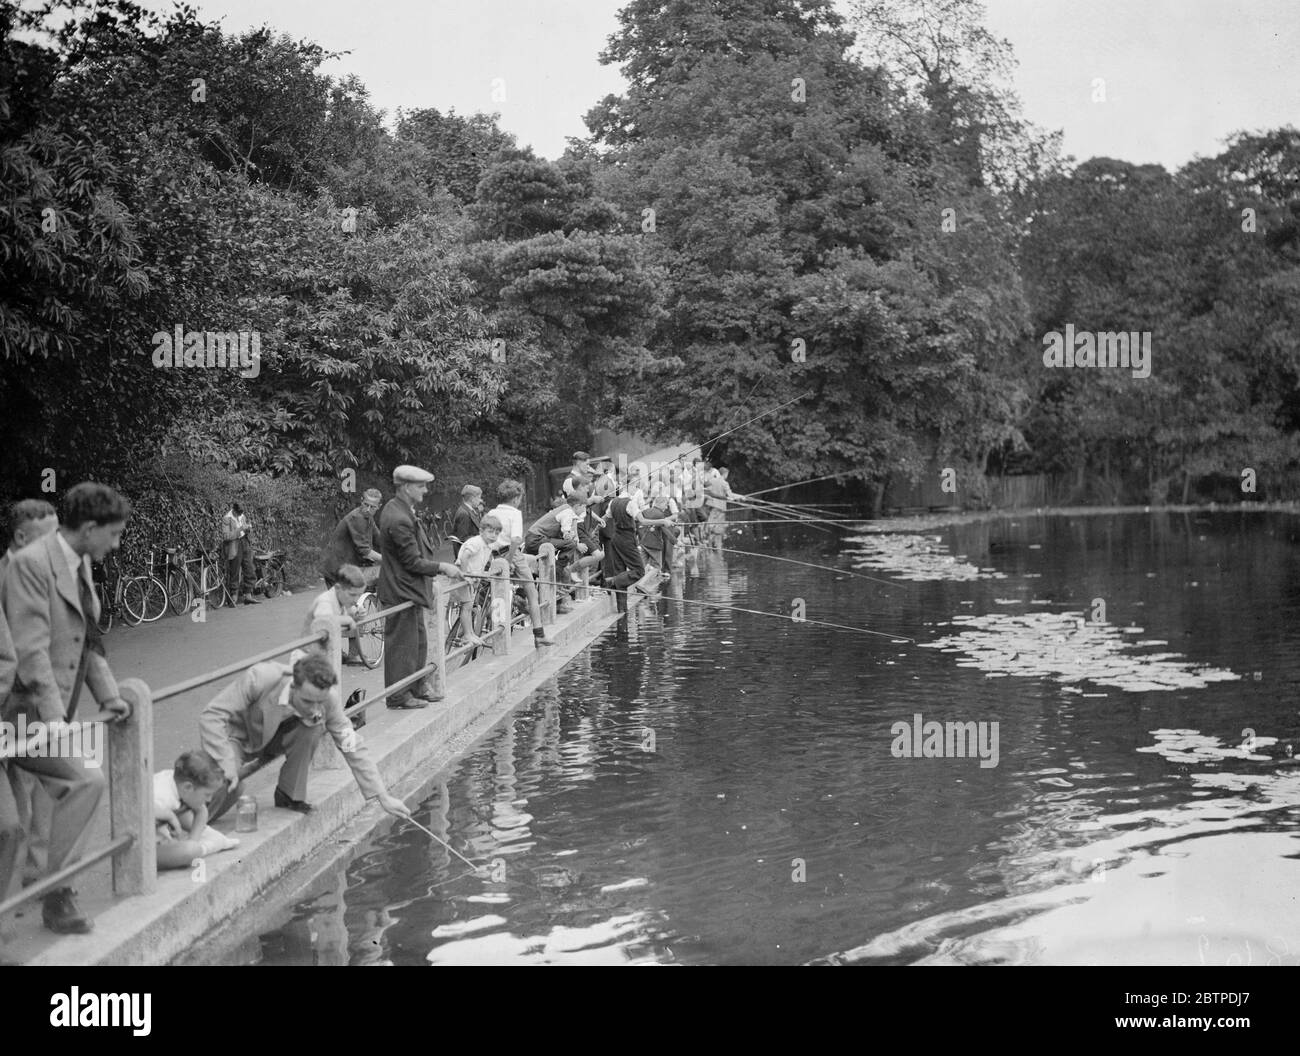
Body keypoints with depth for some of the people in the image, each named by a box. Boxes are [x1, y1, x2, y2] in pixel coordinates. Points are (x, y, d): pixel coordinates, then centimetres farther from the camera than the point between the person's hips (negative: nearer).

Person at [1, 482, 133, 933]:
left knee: (65, 794, 12)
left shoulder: (81, 566, 11)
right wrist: (54, 719, -27)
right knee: (87, 779, -19)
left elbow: (87, 641, 19)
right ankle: (55, 891, -8)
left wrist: (108, 694, 6)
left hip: (49, 712, 10)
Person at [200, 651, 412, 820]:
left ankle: (290, 795, -8)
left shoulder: (327, 698, -26)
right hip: (239, 737, -3)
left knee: (313, 726, -28)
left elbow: (353, 747, -17)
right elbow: (211, 717, -32)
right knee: (227, 783, -34)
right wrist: (227, 764, -43)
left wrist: (382, 797, -19)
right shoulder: (261, 679, -38)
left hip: (276, 739, 4)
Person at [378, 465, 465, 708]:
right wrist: (442, 567, -13)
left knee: (418, 641, 19)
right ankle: (399, 696, 8)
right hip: (401, 591, -11)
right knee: (402, 643, -1)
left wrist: (438, 566, 13)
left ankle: (418, 688, 29)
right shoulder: (399, 519, -25)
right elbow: (413, 562, -22)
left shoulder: (398, 509, 8)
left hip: (408, 589, 11)